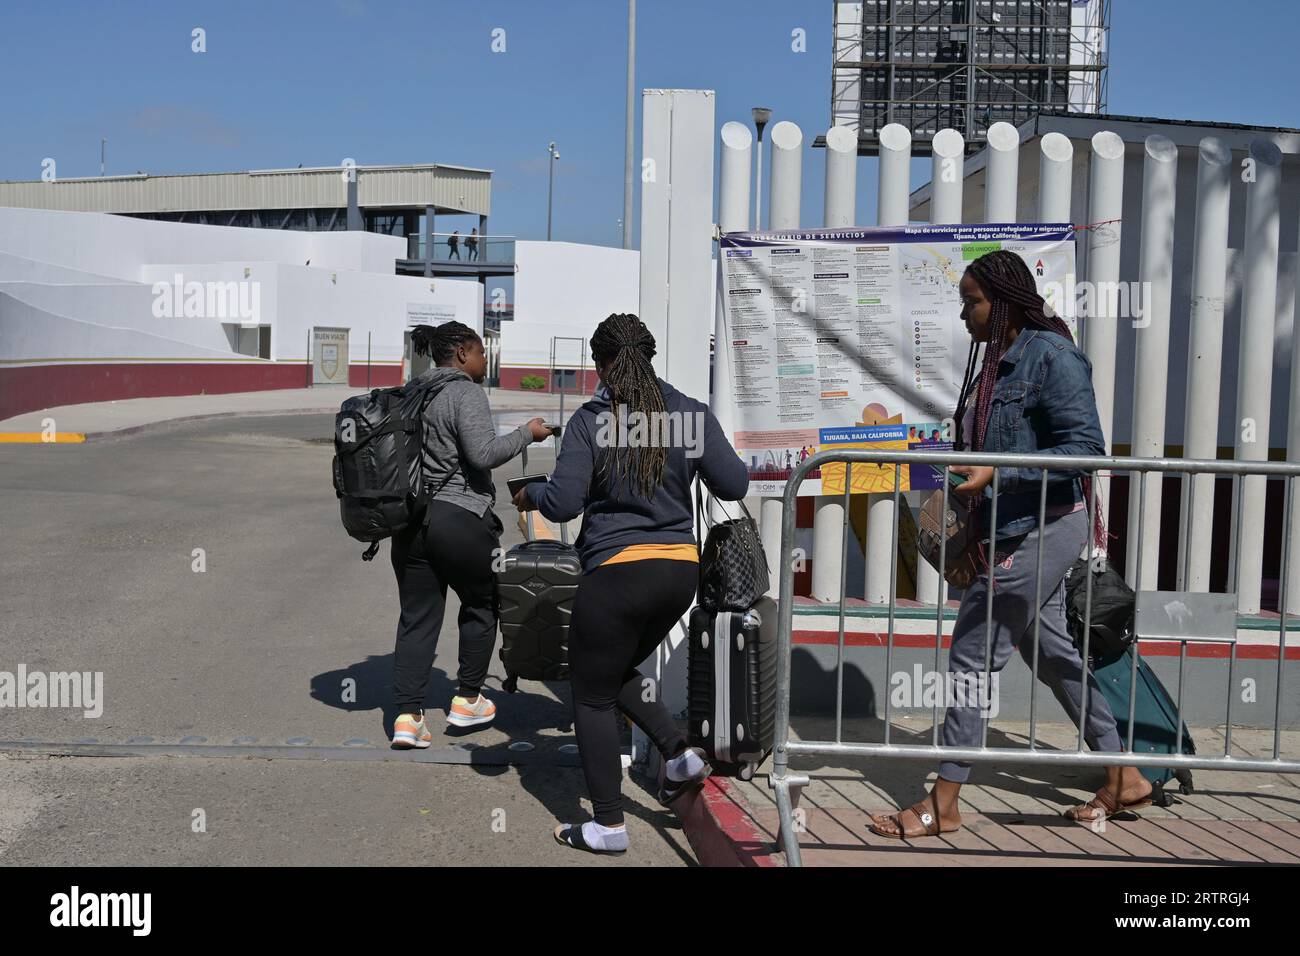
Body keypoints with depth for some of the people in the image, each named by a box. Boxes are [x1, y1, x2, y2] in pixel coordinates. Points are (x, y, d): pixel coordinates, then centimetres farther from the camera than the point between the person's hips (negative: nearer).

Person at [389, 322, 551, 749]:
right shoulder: (465, 393, -11)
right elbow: (483, 453, -20)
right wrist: (527, 433, -8)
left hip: (410, 520, 7)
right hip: (460, 519, -7)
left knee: (417, 616, 8)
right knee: (481, 605, 15)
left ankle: (407, 714, 3)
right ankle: (467, 700, 22)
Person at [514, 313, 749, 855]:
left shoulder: (591, 420, -8)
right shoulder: (691, 414, 2)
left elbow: (563, 503, -13)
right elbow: (734, 486, 2)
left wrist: (529, 496, 9)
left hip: (617, 572, -5)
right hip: (681, 569, 5)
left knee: (592, 696, 10)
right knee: (618, 671, 28)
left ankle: (608, 826, 14)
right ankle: (680, 755, 14)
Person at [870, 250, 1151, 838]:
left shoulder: (1051, 354, -14)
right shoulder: (996, 362, 13)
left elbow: (1085, 447, -19)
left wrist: (996, 476, -24)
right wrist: (961, 470, 4)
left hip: (1039, 530, -10)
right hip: (1012, 532, 10)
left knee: (972, 656, -5)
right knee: (1049, 651, 16)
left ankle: (942, 806, 6)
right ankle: (1123, 778, 31)